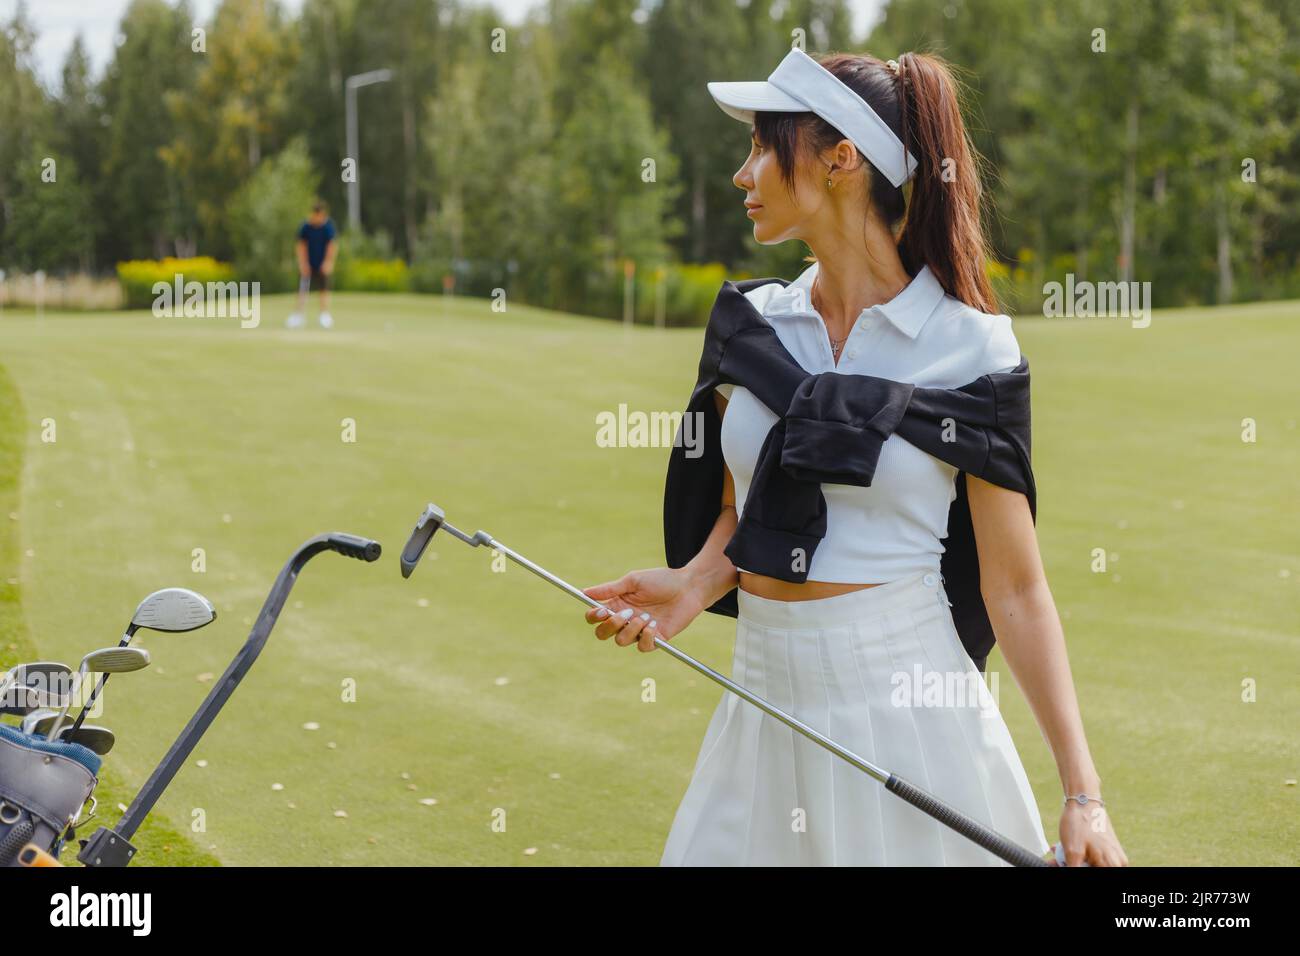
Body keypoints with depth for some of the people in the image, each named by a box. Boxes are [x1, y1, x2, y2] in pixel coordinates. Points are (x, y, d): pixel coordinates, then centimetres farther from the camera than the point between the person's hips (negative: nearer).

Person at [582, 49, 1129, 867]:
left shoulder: (969, 345, -9)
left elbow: (1015, 588, -8)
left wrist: (1083, 795, -13)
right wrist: (696, 584, -5)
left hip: (906, 701, -4)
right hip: (764, 702, 5)